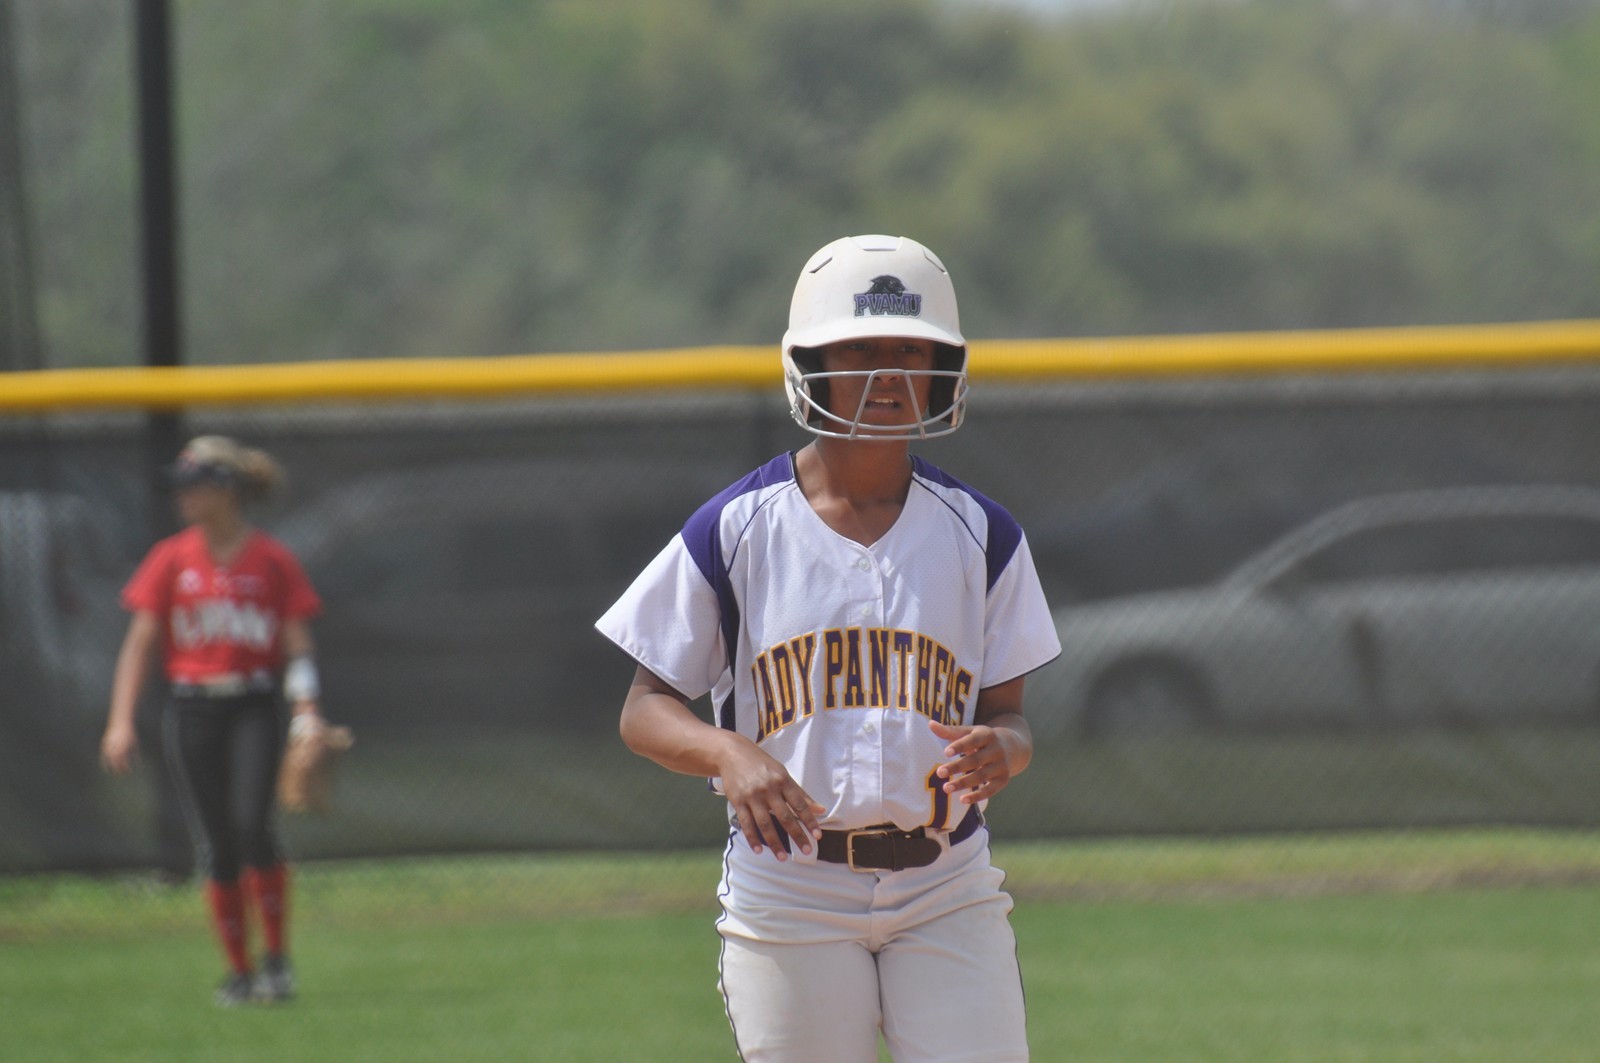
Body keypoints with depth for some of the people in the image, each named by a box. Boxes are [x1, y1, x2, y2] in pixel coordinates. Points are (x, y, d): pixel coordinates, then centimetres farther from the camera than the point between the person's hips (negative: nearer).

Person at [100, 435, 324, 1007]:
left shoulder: (273, 560, 1)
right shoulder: (171, 559, 5)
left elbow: (297, 645, 0)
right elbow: (139, 641, 2)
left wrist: (307, 712, -14)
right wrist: (121, 720, -7)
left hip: (254, 707, -2)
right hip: (192, 712, 2)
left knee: (253, 825, -19)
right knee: (216, 847, 2)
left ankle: (277, 957, -4)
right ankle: (239, 971, 14)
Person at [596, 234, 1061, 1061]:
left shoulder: (979, 535, 5)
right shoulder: (734, 530, -1)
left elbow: (1009, 717, 6)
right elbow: (645, 713, -1)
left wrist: (998, 751, -18)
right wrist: (730, 753, -22)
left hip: (947, 897, 2)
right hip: (787, 892, -2)